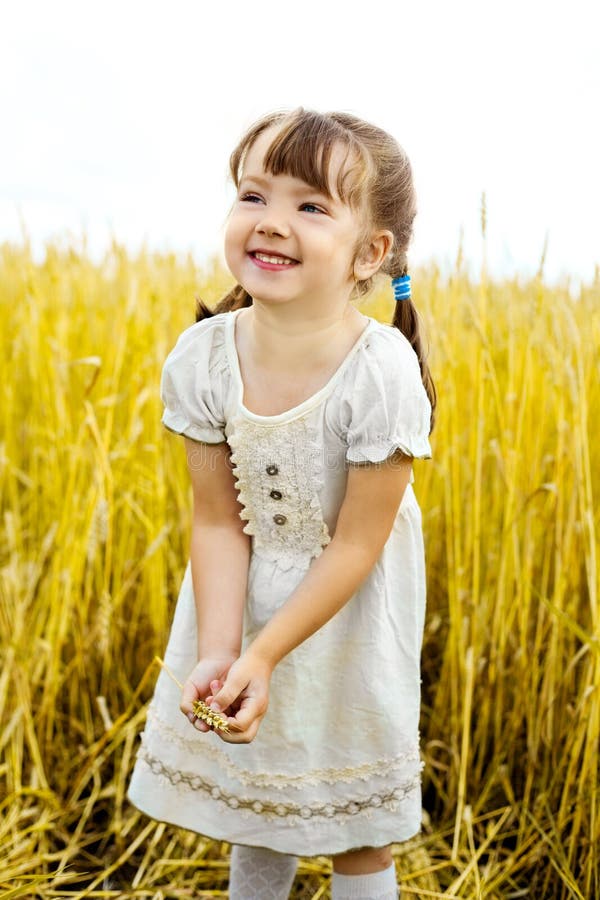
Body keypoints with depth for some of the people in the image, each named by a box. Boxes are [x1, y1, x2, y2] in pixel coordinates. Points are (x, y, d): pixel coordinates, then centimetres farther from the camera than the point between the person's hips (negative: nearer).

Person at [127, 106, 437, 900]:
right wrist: (217, 651, -22)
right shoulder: (203, 358, -19)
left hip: (350, 614, -3)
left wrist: (265, 655, -24)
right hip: (244, 598, 4)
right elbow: (217, 521, -13)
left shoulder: (381, 373, -29)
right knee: (254, 796, 23)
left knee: (355, 818, 15)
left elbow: (357, 543, -23)